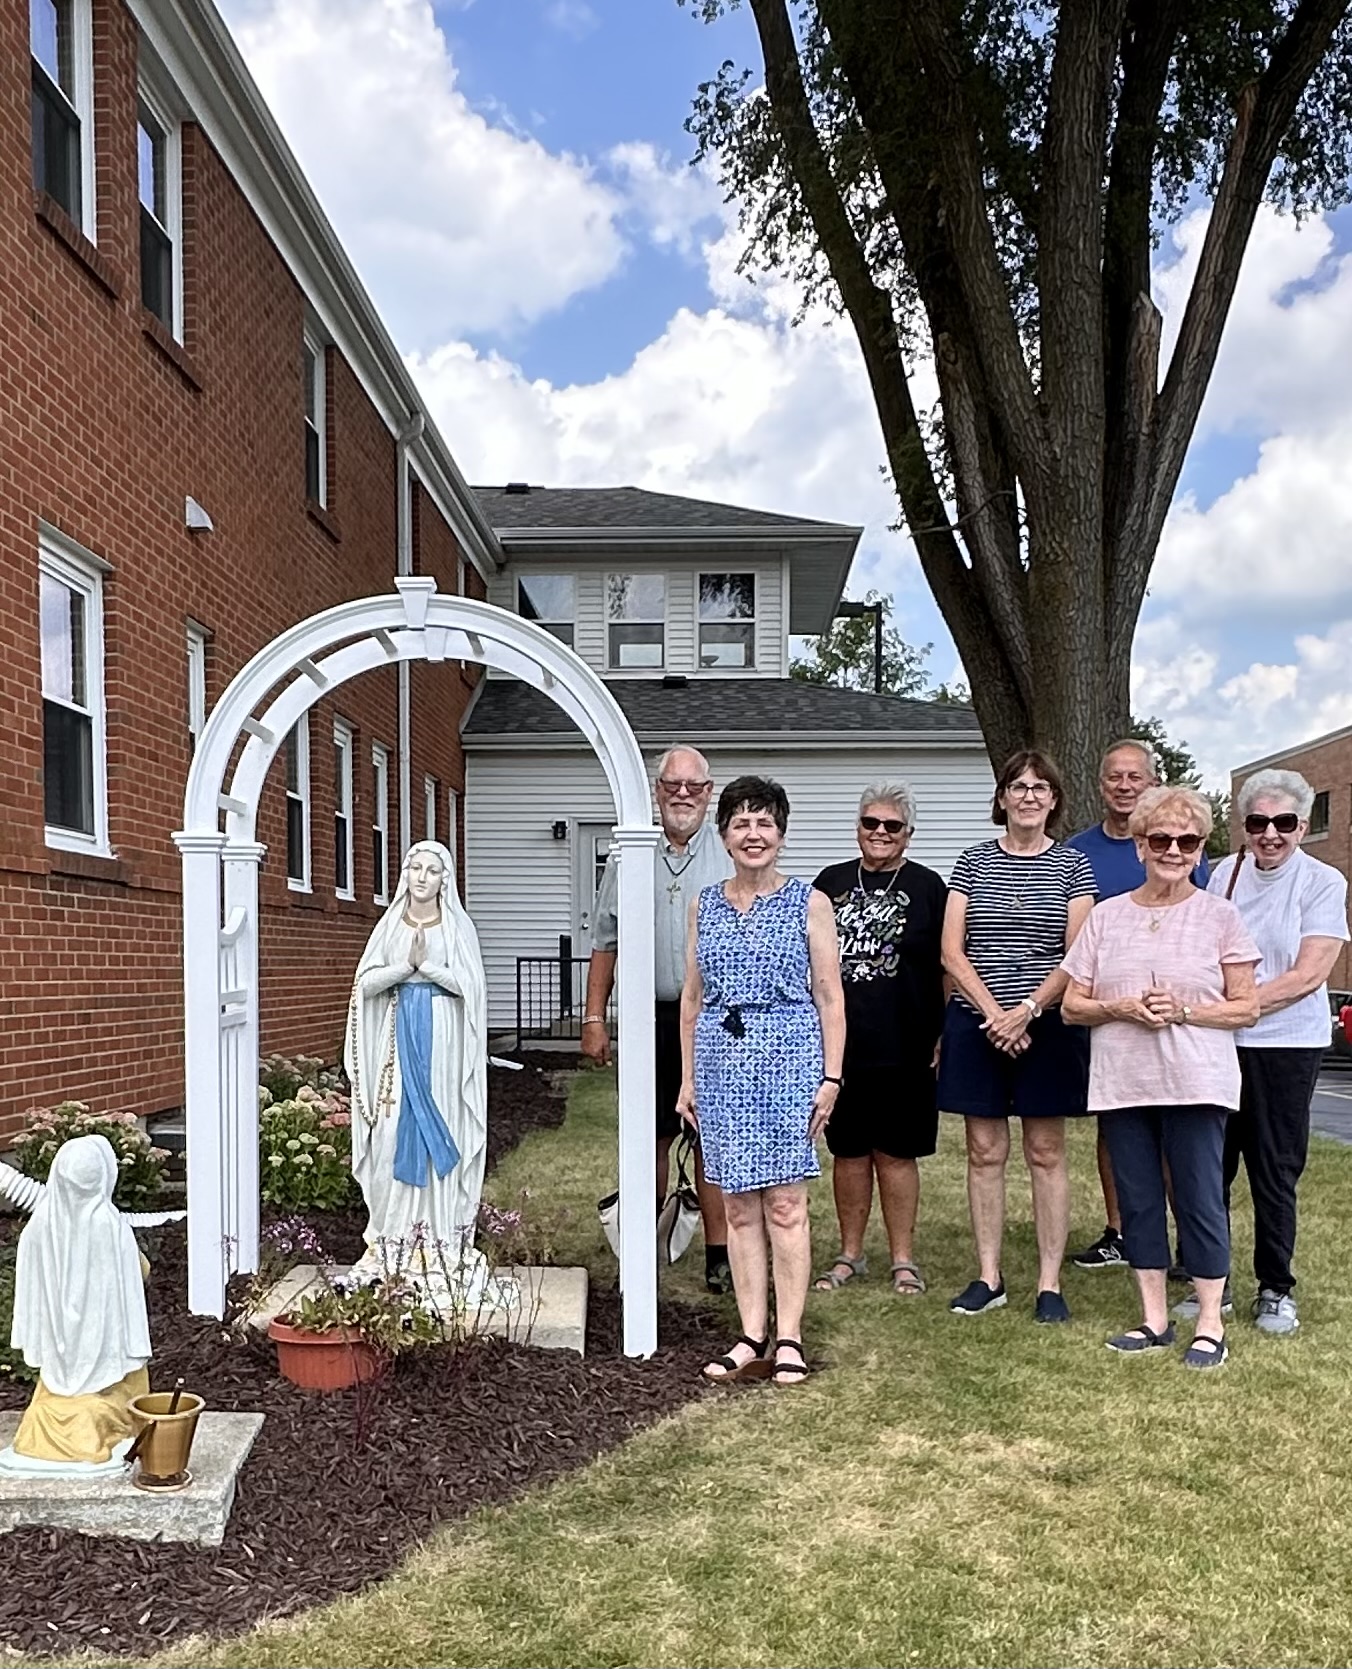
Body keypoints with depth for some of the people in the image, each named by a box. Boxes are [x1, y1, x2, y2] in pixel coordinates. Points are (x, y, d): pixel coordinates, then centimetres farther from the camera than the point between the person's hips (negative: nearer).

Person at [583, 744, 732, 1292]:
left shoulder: (732, 857, 5)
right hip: (648, 1017, 1)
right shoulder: (629, 859, 10)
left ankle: (719, 1252, 8)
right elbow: (604, 944, 12)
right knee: (651, 1133, 7)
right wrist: (594, 1018, 6)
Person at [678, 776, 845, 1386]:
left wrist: (831, 1076, -5)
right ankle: (752, 1338, 11)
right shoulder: (704, 905, 12)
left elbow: (830, 996, 1)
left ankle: (788, 1339, 2)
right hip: (721, 1059, 4)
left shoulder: (809, 903, 2)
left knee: (785, 1203, -4)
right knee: (738, 1204, 5)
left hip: (788, 1056, -3)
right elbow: (692, 997, 15)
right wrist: (688, 1076, 11)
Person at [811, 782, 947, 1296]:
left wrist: (941, 1035, -2)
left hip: (902, 1046, -2)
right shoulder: (831, 882, 9)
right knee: (848, 1152, 10)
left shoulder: (926, 887, 3)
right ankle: (850, 1254, 23)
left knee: (896, 1153, 5)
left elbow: (946, 966, 4)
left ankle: (903, 1259, 16)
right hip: (839, 1044, 2)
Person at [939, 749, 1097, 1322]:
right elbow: (951, 952, 0)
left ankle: (1050, 1283, 10)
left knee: (1046, 1153, 4)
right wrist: (993, 1014, -11)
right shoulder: (973, 863, 5)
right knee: (985, 1151, 6)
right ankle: (988, 1277, 15)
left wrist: (1026, 1010, -14)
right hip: (977, 1023, 1)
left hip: (1047, 1026, -1)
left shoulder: (1072, 865, 3)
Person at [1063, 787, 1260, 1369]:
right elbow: (1072, 1006, 7)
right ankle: (1154, 1320, 20)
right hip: (1121, 1085, 3)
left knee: (1199, 1200, 0)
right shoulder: (1106, 916, 8)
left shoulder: (1219, 916, 1)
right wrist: (1122, 1008, -12)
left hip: (1196, 1084, -3)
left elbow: (1246, 1008, 0)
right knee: (1138, 1200, 9)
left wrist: (1183, 1010, -15)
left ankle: (1209, 1325, 12)